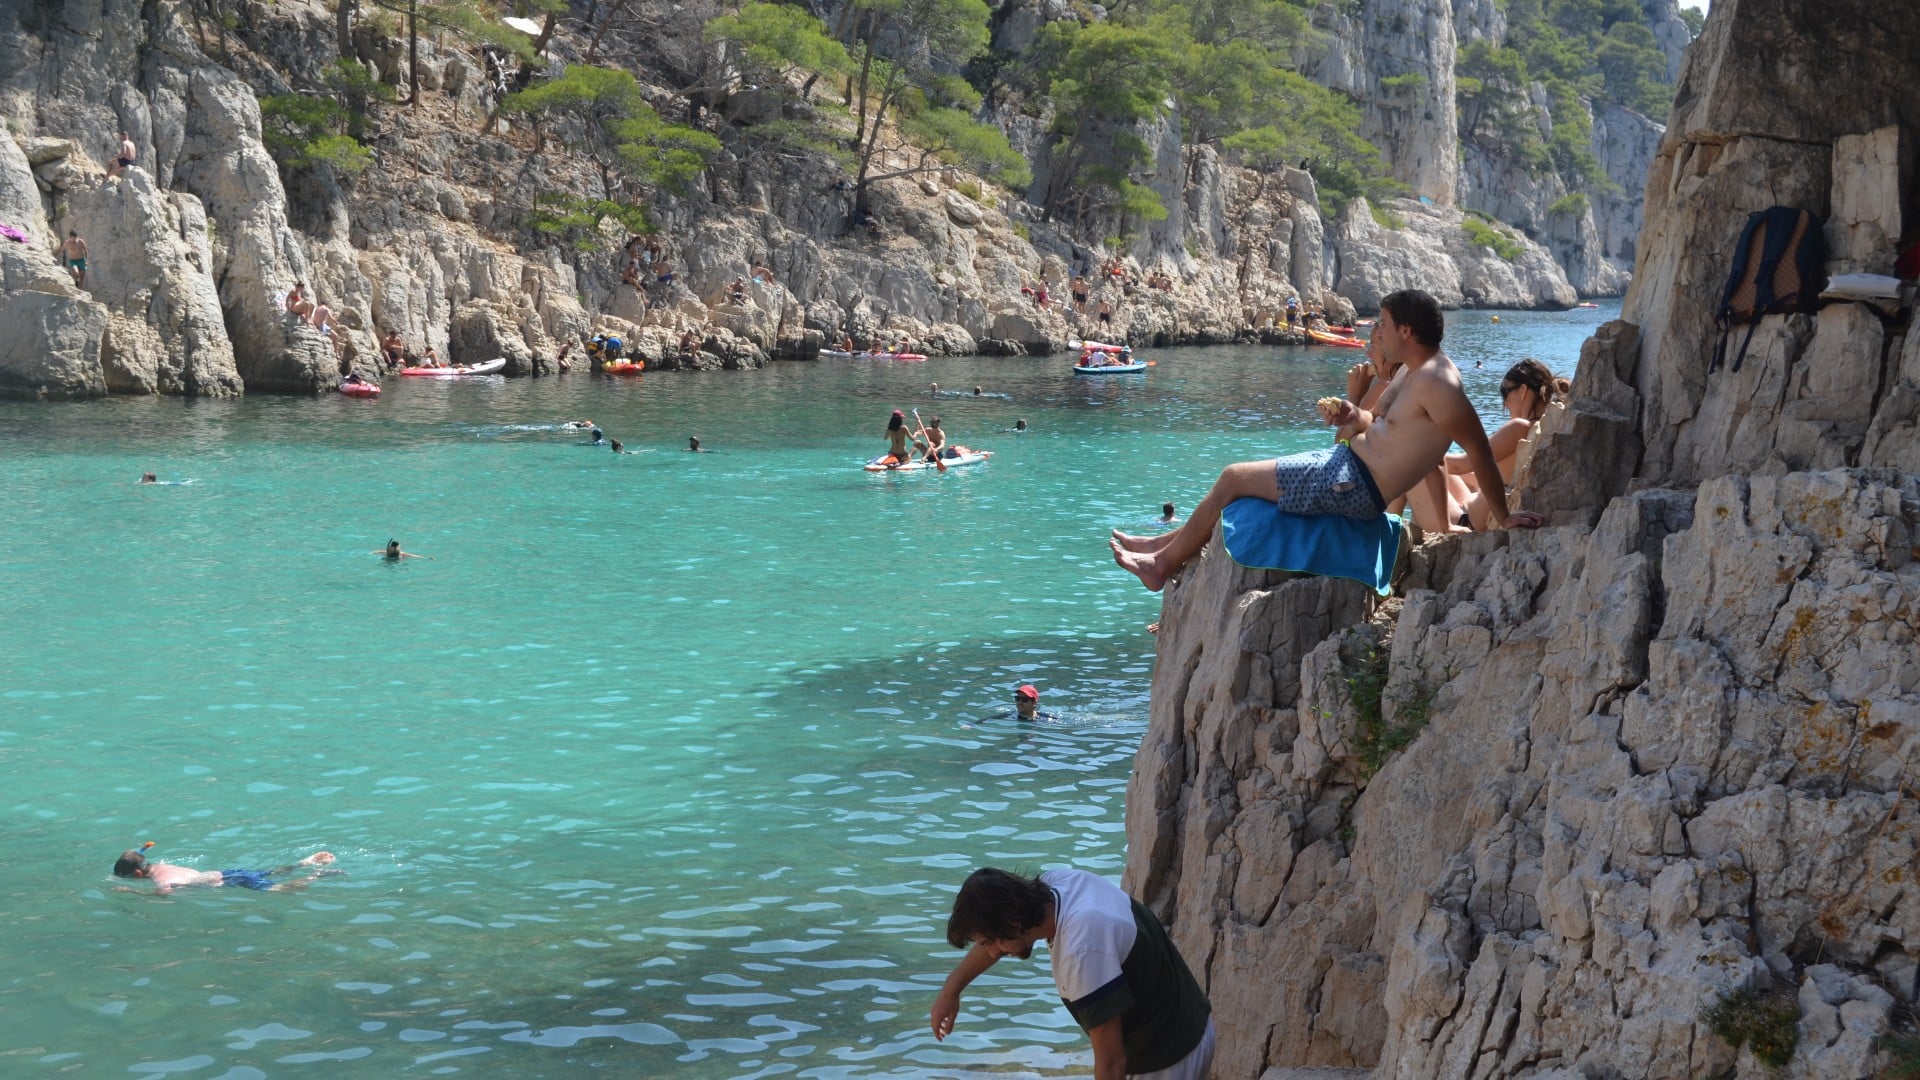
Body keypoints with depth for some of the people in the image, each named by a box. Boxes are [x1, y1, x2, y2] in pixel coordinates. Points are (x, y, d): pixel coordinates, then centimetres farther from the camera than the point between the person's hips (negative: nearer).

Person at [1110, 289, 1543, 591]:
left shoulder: (1435, 383, -24)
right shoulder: (1411, 371, 9)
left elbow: (1478, 449, -25)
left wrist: (1502, 516, -23)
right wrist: (1355, 418, -2)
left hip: (1354, 487, -10)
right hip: (1345, 460, 10)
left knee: (1233, 479, -3)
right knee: (1236, 478, 18)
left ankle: (1165, 564, 12)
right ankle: (1169, 545, 30)